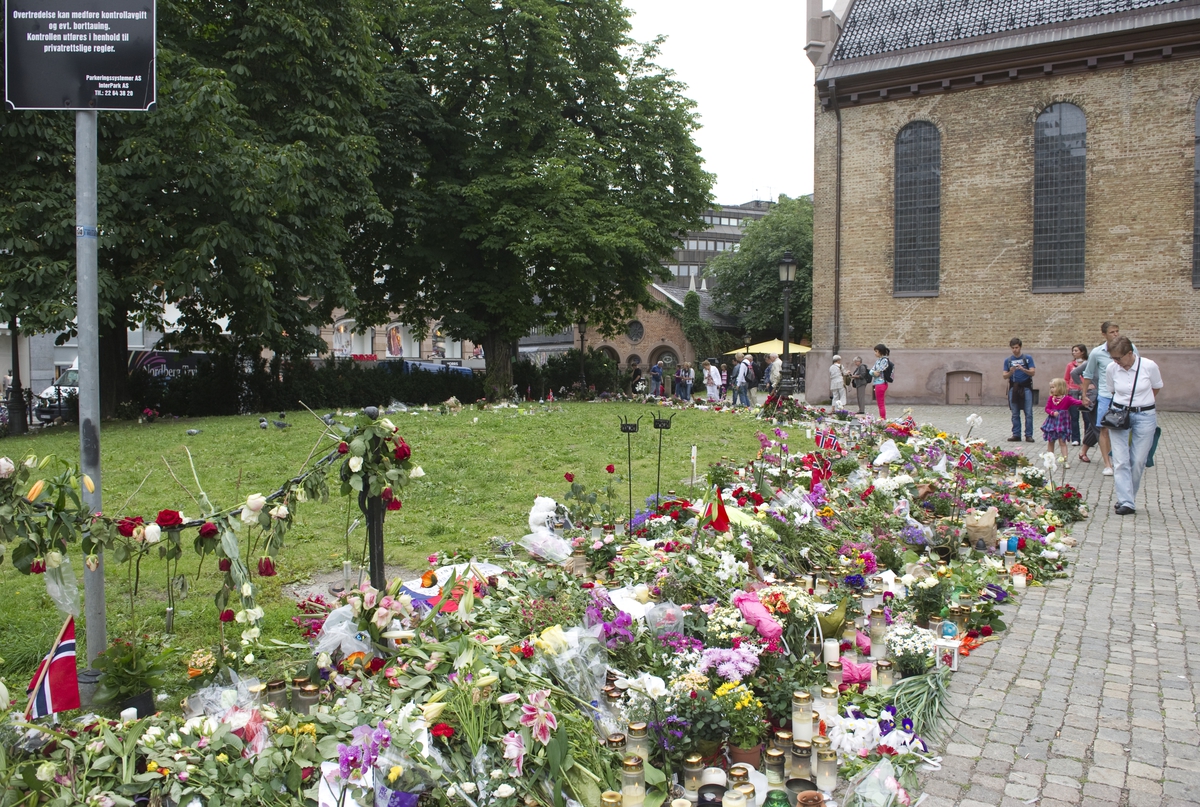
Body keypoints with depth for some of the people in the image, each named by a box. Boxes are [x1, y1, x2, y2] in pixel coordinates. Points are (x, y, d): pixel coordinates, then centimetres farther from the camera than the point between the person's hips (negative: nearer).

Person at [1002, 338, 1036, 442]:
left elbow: (1032, 372, -3)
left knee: (1028, 413, -5)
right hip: (1013, 388, 2)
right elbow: (1005, 376, 7)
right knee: (1015, 414, 5)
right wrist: (1011, 372, -14)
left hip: (1026, 387, -2)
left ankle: (1029, 435, -1)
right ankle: (1016, 435, 10)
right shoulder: (1008, 360, 10)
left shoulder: (1028, 358, 3)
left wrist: (1022, 369, -20)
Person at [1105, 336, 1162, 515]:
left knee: (1138, 461, 2)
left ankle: (1127, 498, 17)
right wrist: (1124, 404, 8)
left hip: (1145, 416, -1)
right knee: (1120, 461, -6)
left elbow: (1156, 389, 7)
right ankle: (1126, 502, -5)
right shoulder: (1111, 368, -5)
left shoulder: (1149, 366, -11)